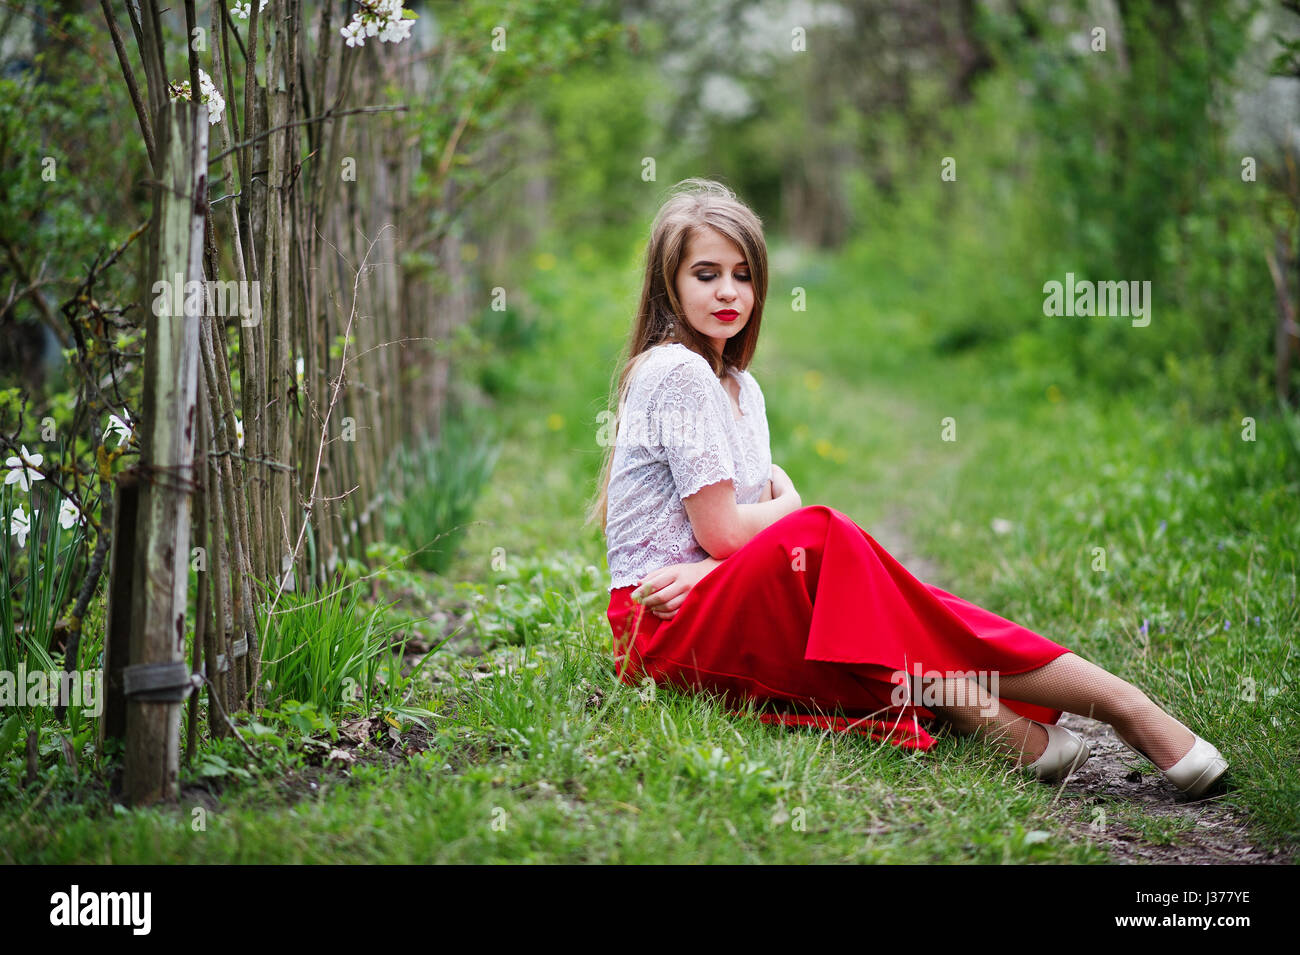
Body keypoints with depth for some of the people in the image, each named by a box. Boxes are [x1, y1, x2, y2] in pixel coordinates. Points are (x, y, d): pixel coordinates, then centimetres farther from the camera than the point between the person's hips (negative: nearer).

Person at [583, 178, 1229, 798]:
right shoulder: (676, 371, -11)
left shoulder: (740, 386, 18)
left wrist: (709, 565, -14)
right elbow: (723, 529, -15)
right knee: (819, 535, -31)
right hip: (665, 628, -7)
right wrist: (790, 515, 5)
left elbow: (777, 499, 6)